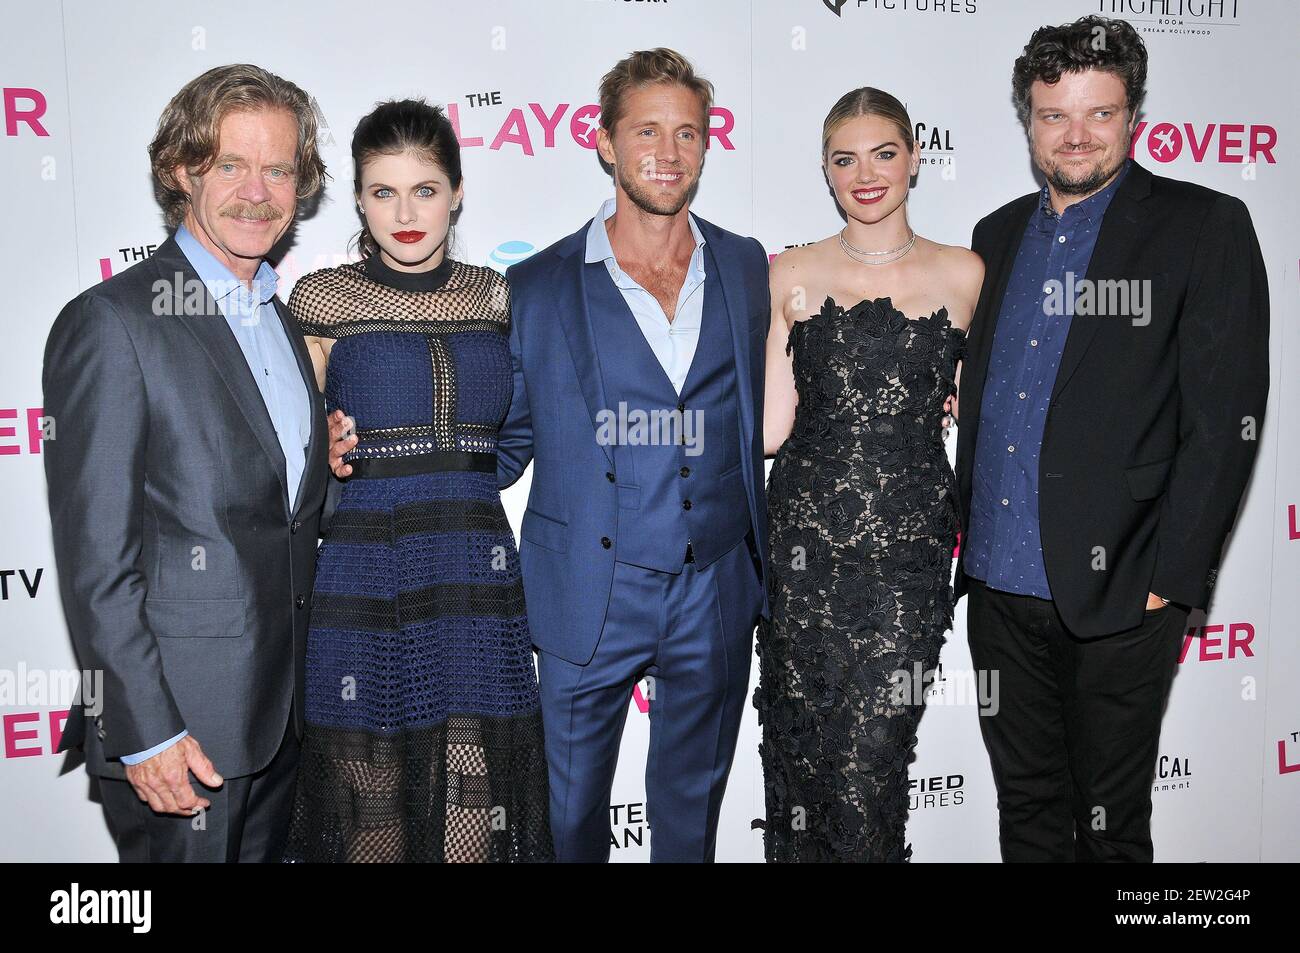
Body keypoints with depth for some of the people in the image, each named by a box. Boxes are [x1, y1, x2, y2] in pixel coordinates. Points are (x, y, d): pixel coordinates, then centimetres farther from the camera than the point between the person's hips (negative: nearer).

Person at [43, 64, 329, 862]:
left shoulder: (288, 320, 10)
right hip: (179, 724, -7)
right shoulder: (113, 321, -12)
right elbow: (95, 553, -15)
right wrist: (145, 730, -16)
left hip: (286, 713, 7)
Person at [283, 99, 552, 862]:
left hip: (477, 574, 2)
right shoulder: (323, 298, 0)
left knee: (473, 809, 6)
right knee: (371, 811, 7)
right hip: (364, 577, -2)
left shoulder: (494, 294, 8)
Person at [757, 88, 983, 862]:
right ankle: (796, 848, 34)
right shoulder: (792, 275, 4)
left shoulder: (963, 274, 6)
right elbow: (770, 429, -1)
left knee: (873, 761, -2)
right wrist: (783, 322, -6)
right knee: (800, 746, 9)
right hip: (808, 536, 1)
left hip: (910, 540, 0)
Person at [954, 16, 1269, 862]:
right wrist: (965, 536, 10)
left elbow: (1227, 418, -10)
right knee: (1026, 808, 18)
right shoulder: (1000, 234, 12)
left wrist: (1170, 579, -14)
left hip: (1119, 592, -4)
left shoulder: (1205, 228, -5)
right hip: (999, 584, 5)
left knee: (1109, 822, 12)